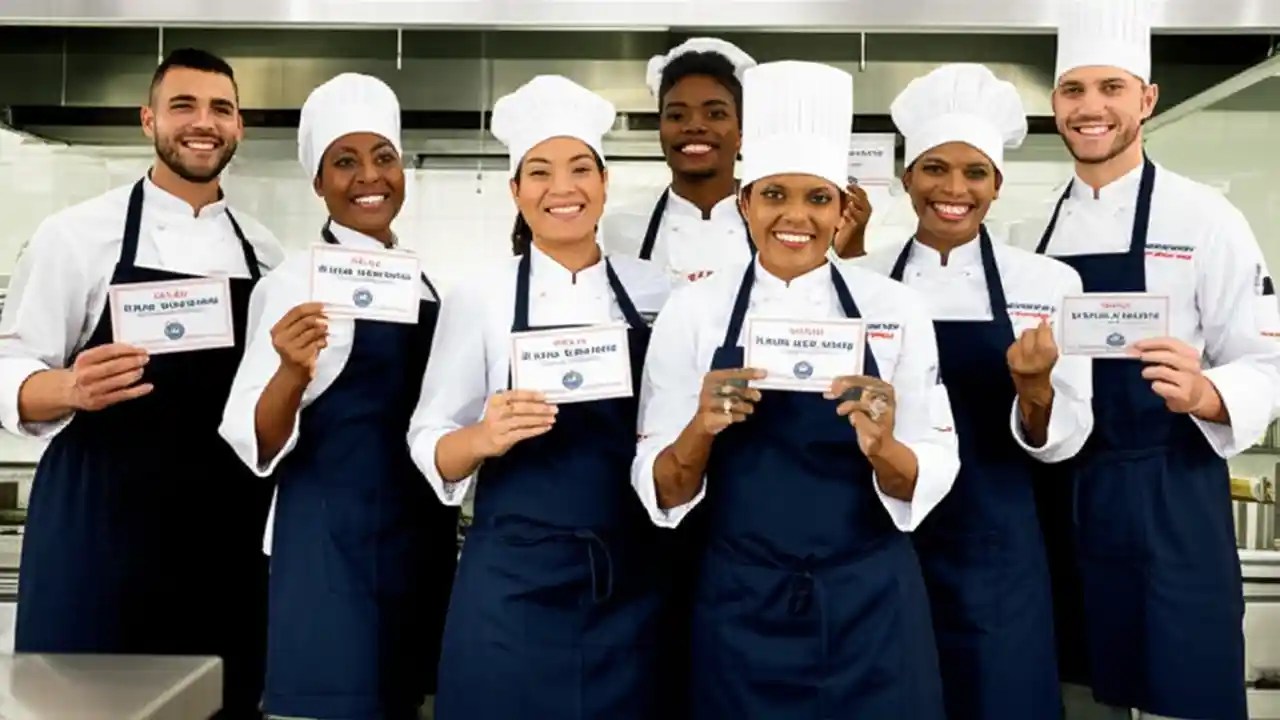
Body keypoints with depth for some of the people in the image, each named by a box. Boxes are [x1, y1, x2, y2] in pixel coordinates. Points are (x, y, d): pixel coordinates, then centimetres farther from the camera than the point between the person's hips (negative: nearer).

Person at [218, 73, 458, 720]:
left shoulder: (421, 278, 8)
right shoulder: (297, 279, -11)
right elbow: (254, 445, -16)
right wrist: (293, 375, -33)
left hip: (424, 538, 7)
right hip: (334, 541, -6)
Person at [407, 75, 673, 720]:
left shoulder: (654, 292, 2)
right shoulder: (480, 296, -5)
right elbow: (429, 446, -3)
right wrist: (484, 437, -22)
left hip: (632, 584, 3)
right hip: (515, 584, -2)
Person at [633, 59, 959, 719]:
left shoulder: (895, 308, -3)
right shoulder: (691, 312, -4)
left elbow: (929, 481, -2)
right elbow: (661, 494, -3)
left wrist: (881, 448, -22)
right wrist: (700, 431, -23)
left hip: (872, 604, 1)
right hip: (742, 608, 0)